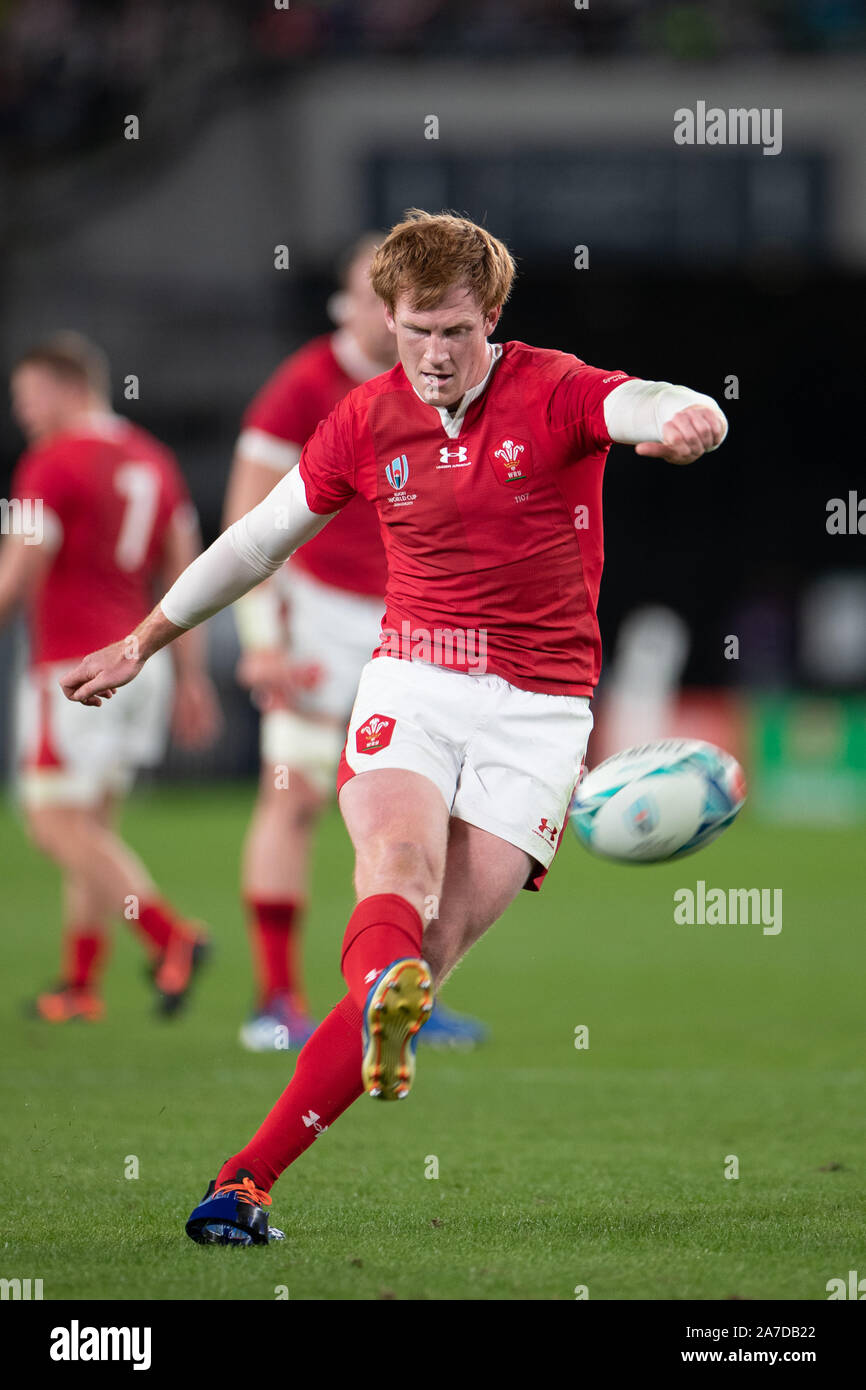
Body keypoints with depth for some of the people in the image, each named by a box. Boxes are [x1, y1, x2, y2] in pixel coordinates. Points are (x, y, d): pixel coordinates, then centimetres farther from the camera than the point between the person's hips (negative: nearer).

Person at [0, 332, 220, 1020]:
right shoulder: (152, 461, 14)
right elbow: (185, 573, 14)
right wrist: (191, 679, 16)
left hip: (76, 670, -8)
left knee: (57, 823, -6)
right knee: (90, 824, 13)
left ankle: (171, 937, -18)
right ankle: (81, 983, 13)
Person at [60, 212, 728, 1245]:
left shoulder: (553, 393, -5)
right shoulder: (367, 421, 5)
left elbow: (643, 405, -28)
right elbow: (262, 536, 19)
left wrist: (687, 420, -53)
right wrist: (145, 640, 26)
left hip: (537, 705, -2)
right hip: (411, 684, 3)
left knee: (433, 951, -12)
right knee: (397, 864, -30)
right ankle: (385, 1007, -62)